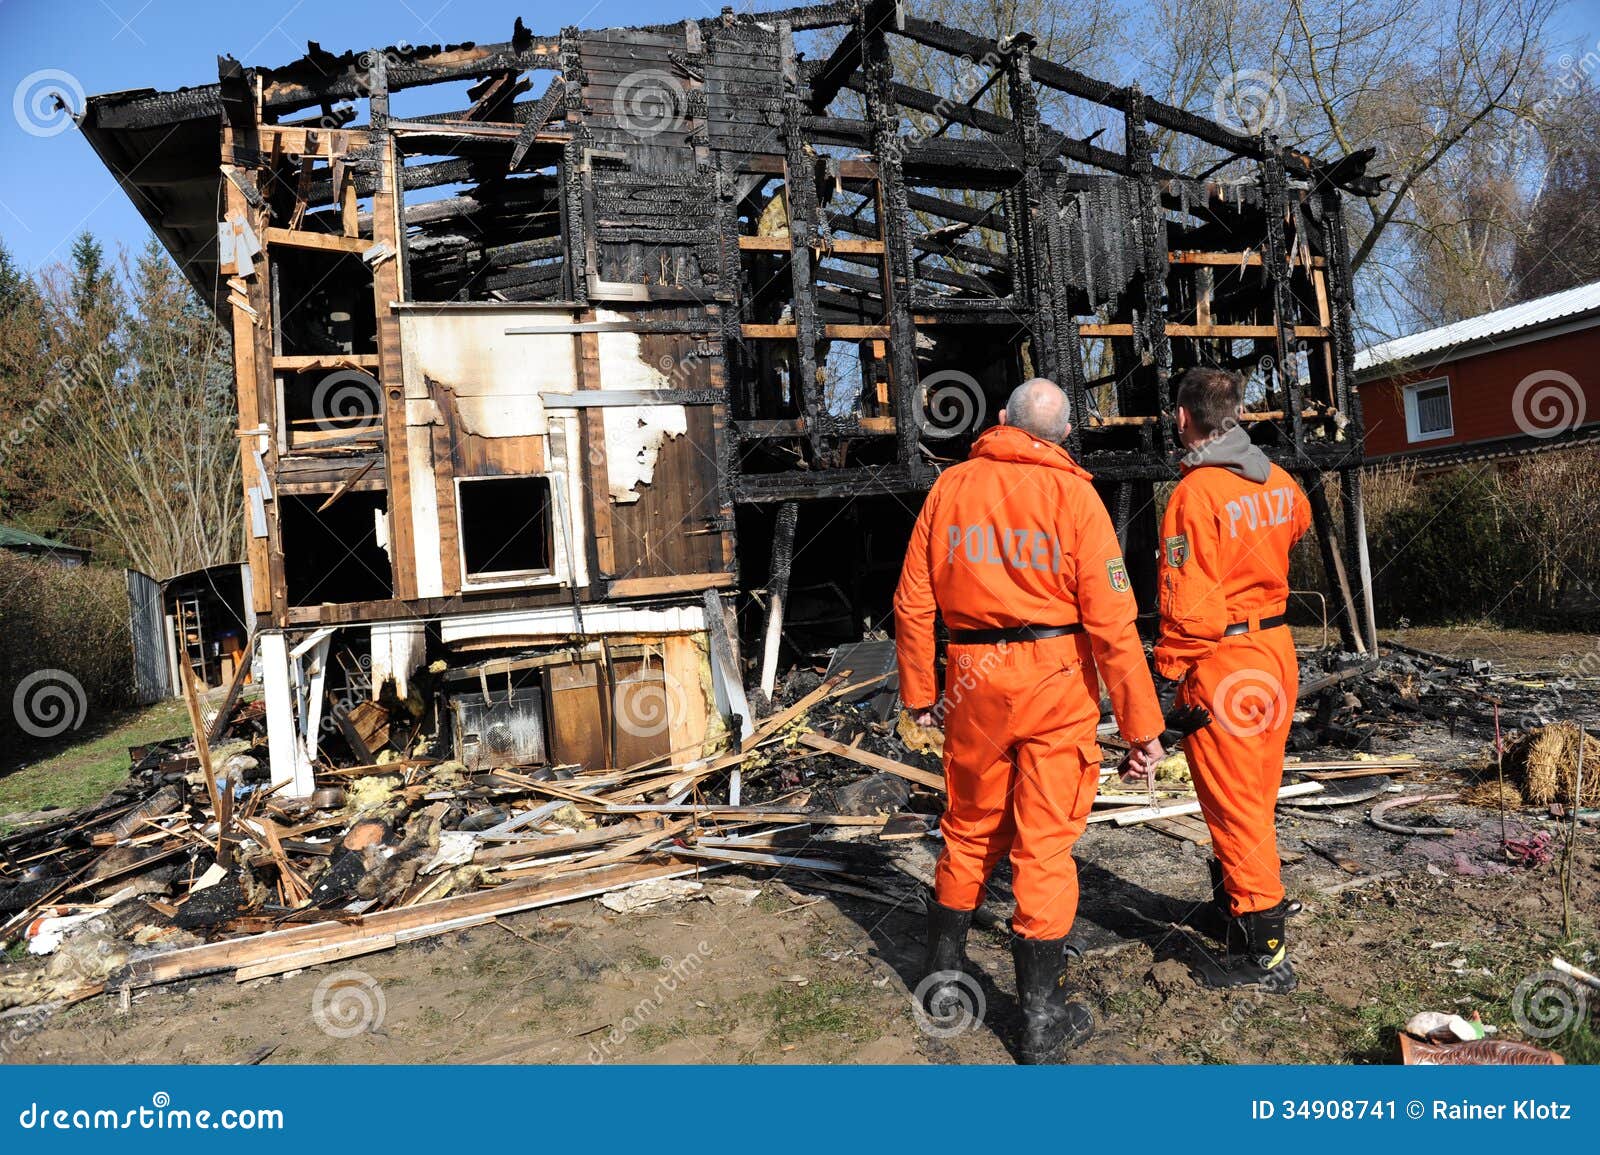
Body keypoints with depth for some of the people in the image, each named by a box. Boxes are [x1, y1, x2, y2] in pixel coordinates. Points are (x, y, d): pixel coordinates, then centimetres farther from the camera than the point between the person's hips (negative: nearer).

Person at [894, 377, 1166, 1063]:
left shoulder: (951, 486, 3)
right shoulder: (1072, 493, -7)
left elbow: (913, 602, 3)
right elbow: (1111, 620, -11)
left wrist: (918, 691, 13)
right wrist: (1141, 724, -6)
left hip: (973, 678, 3)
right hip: (1055, 680, -3)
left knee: (969, 832, 19)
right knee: (1044, 843, 6)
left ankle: (943, 976, 33)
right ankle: (1042, 1019, 16)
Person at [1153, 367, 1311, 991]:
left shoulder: (1194, 493, -19)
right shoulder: (1278, 481, 5)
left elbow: (1189, 603, -23)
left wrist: (1167, 675, -16)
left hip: (1221, 664, -8)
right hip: (1277, 652, 8)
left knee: (1235, 807, 2)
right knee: (1256, 796, 21)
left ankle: (1264, 953, 11)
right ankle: (1233, 903, 40)